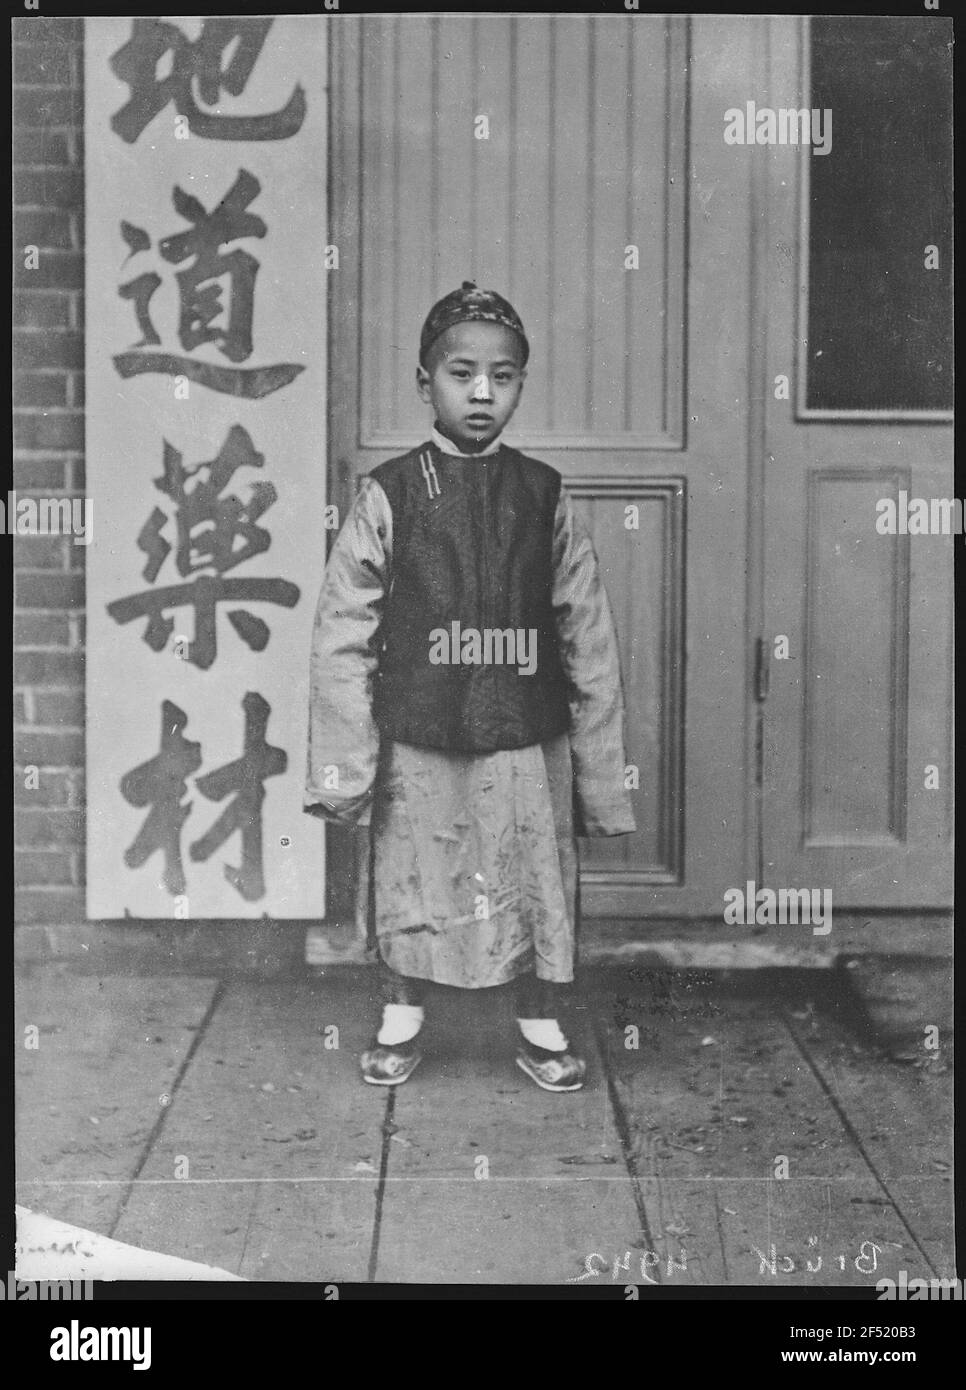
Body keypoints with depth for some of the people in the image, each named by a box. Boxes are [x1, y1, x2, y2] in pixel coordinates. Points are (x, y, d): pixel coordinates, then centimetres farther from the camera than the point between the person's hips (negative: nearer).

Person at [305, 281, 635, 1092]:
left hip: (526, 744, 1)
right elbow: (342, 634, -4)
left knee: (538, 885, 10)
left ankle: (541, 1027, 31)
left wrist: (601, 768, 1)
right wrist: (343, 764, -8)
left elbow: (588, 637, 3)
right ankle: (402, 1021, 34)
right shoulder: (388, 496, -3)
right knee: (408, 886, 12)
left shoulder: (544, 496, 1)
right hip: (415, 742, -1)